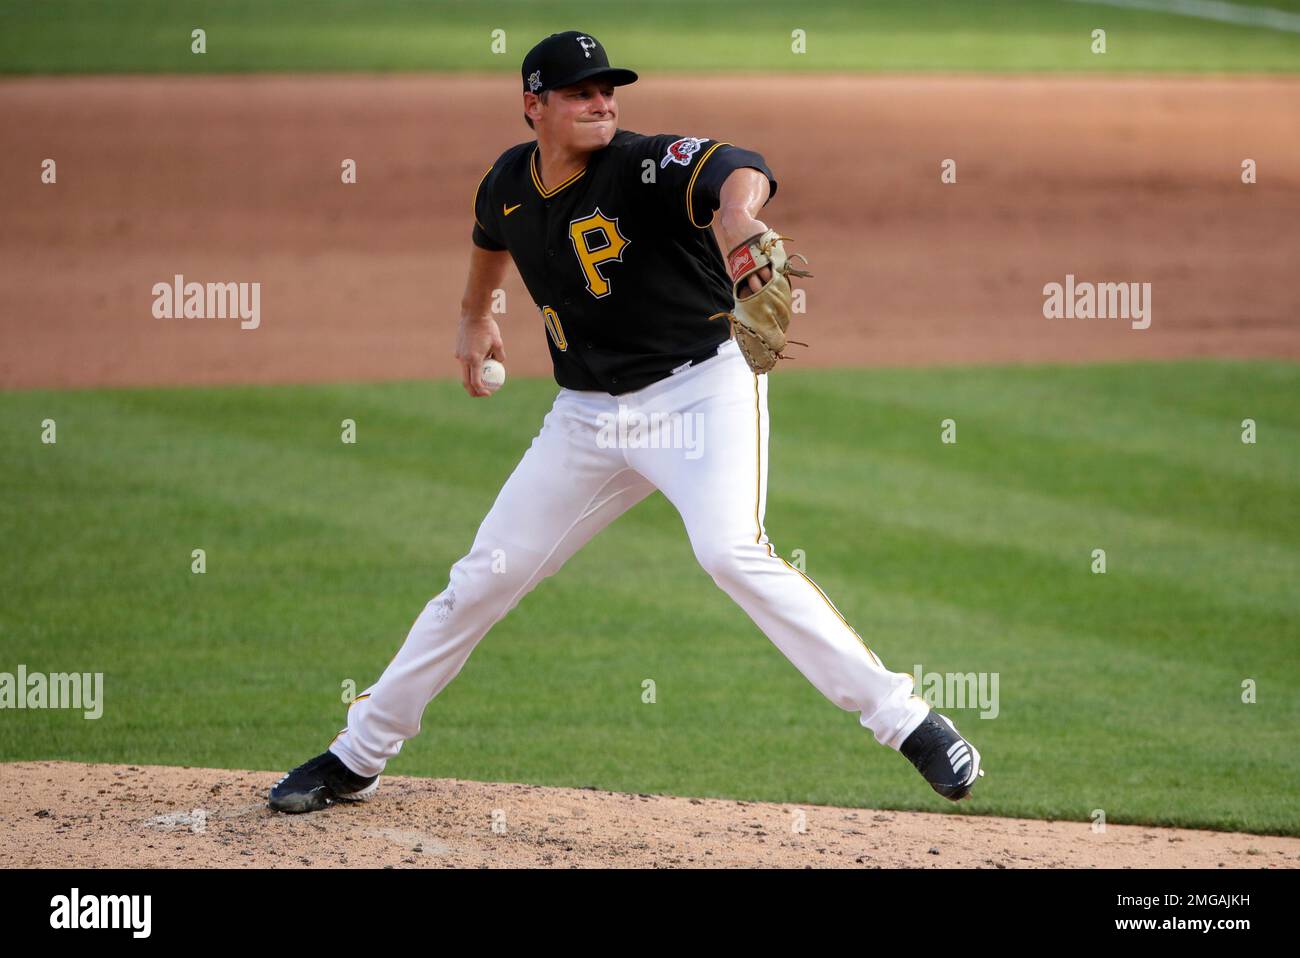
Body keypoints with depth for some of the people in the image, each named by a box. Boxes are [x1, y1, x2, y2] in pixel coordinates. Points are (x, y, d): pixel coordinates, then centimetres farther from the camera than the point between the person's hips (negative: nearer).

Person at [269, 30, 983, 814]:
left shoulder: (644, 168, -19)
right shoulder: (509, 184, 1)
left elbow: (738, 171, -42)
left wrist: (737, 220, -64)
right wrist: (476, 317, 40)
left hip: (703, 389, -6)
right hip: (588, 417, 6)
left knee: (731, 552, -29)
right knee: (483, 581, 8)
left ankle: (907, 721, -25)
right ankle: (358, 757, 21)